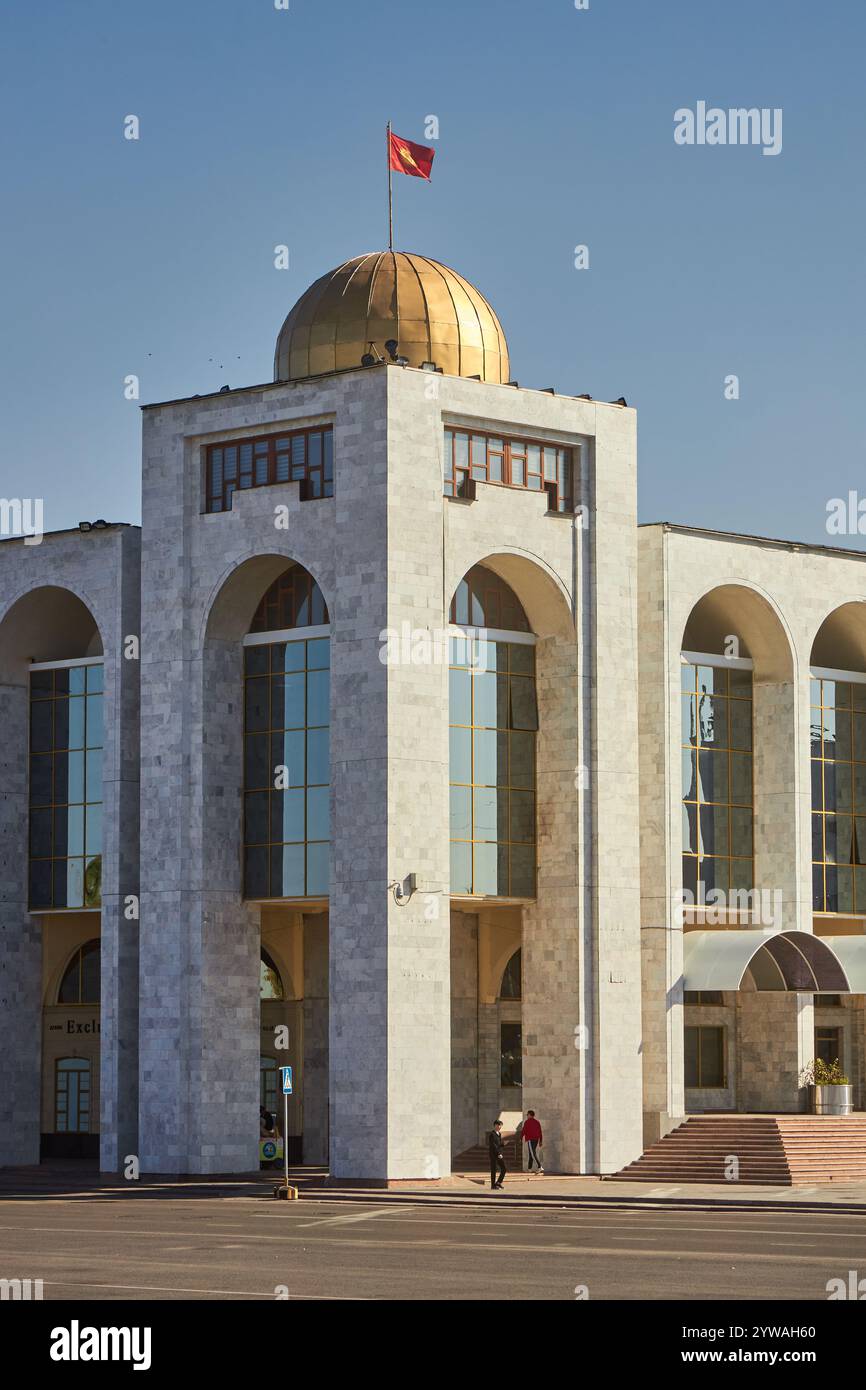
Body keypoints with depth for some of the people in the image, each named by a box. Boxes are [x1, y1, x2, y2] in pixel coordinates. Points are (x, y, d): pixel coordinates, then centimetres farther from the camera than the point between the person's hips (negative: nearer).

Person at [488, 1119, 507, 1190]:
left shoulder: (499, 1134, 14)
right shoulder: (492, 1134, -11)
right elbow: (493, 1145, -17)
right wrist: (498, 1154, -21)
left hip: (500, 1154, 7)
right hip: (494, 1155, -7)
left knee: (504, 1169, 4)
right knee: (493, 1170, 0)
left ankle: (498, 1183, 17)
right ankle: (493, 1185, 7)